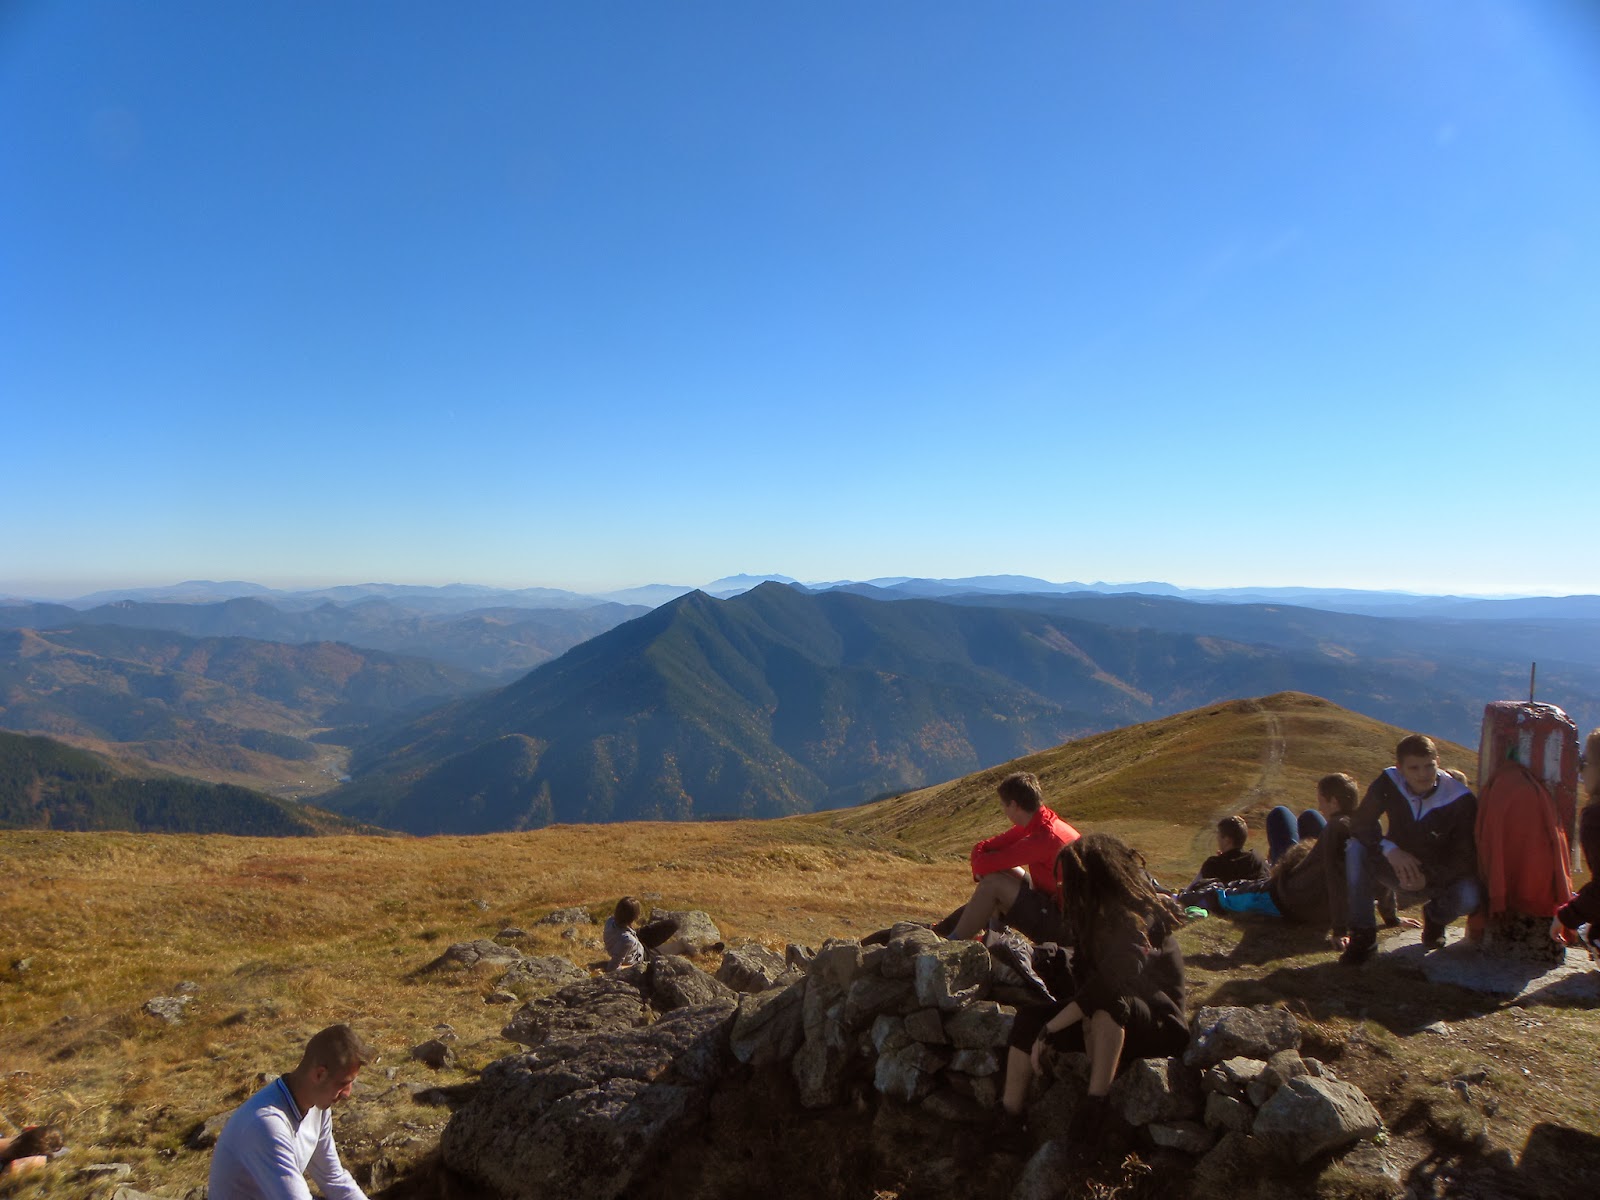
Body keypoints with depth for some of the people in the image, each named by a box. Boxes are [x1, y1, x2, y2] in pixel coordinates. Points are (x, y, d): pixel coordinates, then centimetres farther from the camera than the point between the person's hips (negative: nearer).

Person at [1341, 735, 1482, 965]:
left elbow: (1466, 857, -18)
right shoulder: (1388, 783, -15)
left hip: (1441, 875, -1)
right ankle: (1363, 935, -20)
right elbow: (1360, 824, -17)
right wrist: (1390, 850, -36)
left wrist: (1429, 878, -34)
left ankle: (1435, 916, 8)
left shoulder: (1461, 799, -19)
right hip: (1398, 867, 1)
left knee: (1469, 897, -33)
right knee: (1356, 849, -28)